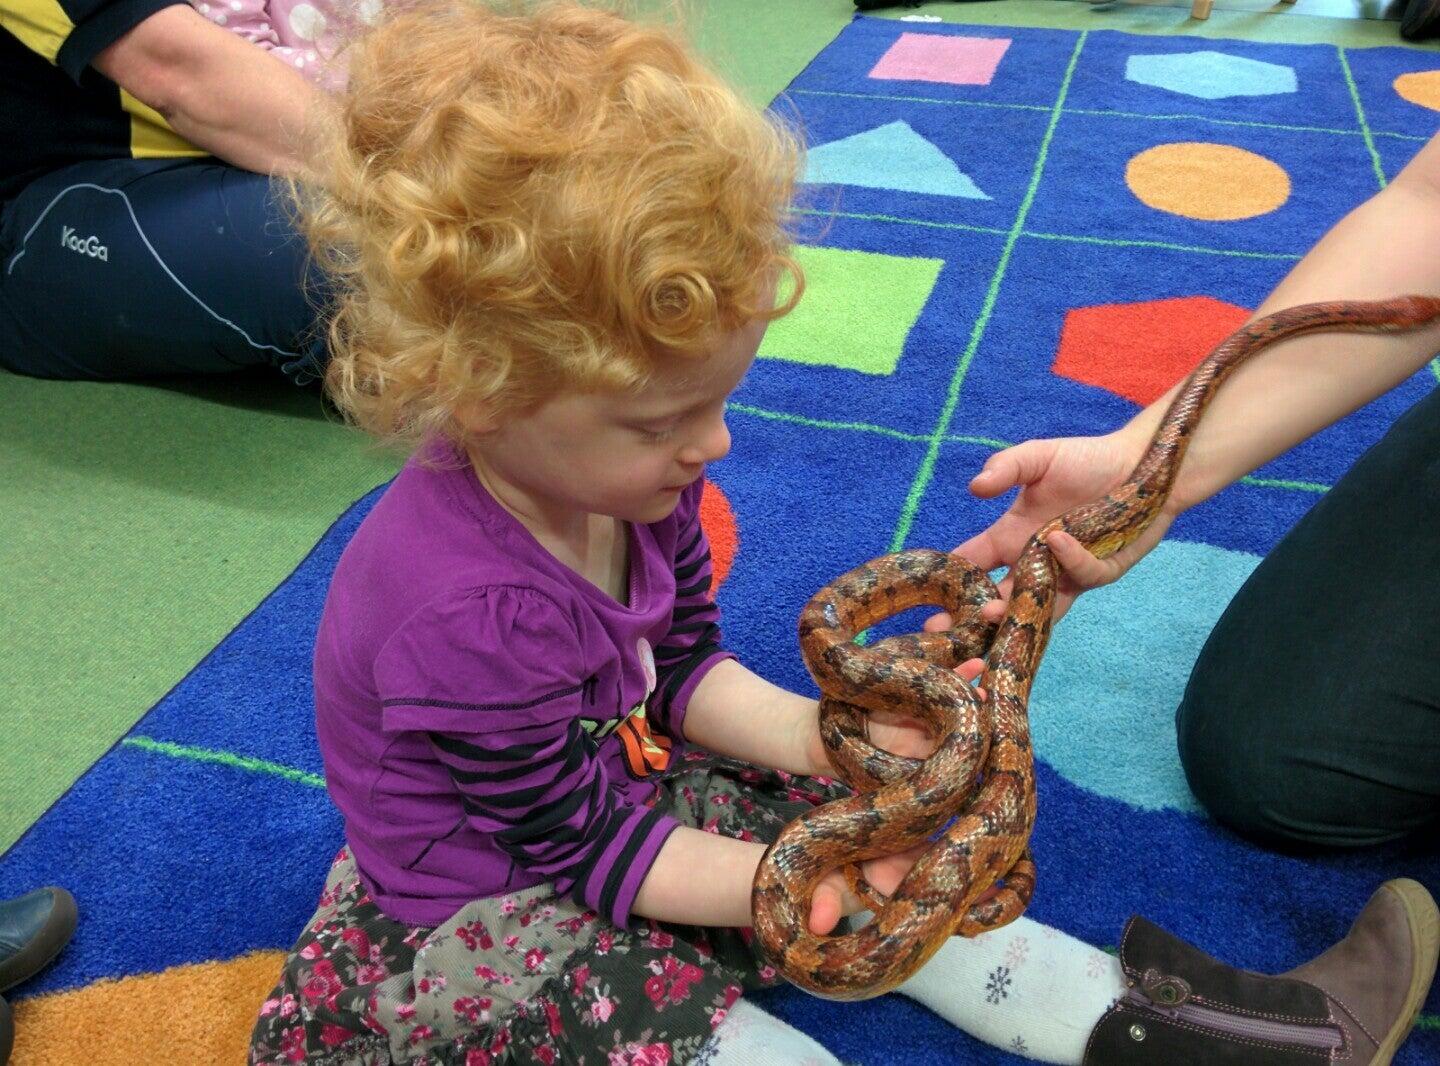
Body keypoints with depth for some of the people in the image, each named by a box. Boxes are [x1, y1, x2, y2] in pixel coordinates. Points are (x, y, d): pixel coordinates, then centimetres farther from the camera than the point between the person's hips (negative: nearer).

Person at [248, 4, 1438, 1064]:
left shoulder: (626, 481, -11)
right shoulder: (465, 613, -36)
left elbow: (683, 662, 3)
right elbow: (586, 843, -24)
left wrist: (810, 735, -13)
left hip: (617, 783, 7)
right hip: (475, 917, -7)